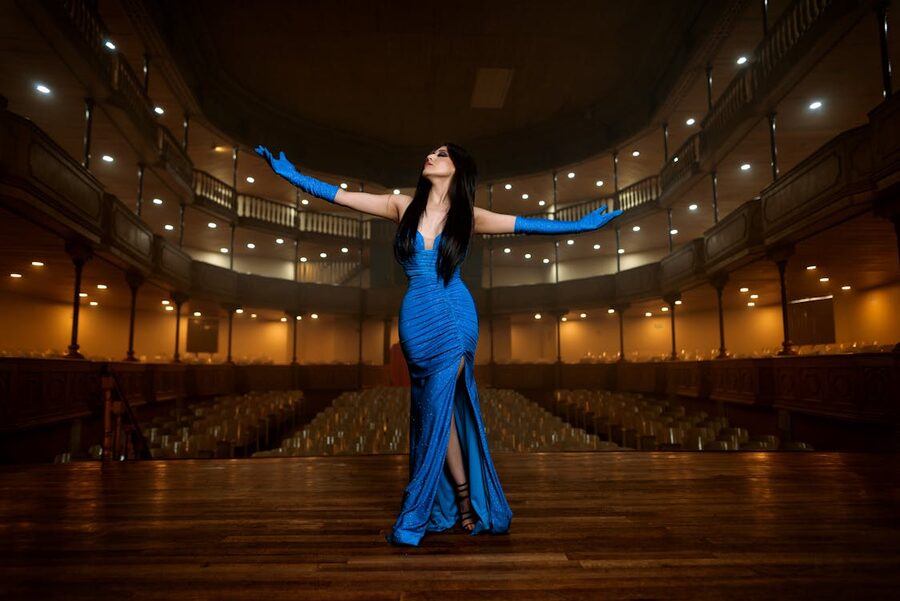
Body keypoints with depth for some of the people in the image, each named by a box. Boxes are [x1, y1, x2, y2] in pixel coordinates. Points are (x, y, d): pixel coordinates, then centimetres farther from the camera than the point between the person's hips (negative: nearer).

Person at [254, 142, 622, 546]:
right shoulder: (403, 207, 7)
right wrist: (292, 174, 4)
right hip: (415, 320, 2)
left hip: (455, 318, -2)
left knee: (436, 410, -3)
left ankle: (415, 517, 11)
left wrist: (581, 225, 0)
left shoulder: (468, 216, 4)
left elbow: (525, 224, 2)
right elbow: (338, 195, 6)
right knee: (441, 409, 6)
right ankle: (464, 498, 21)